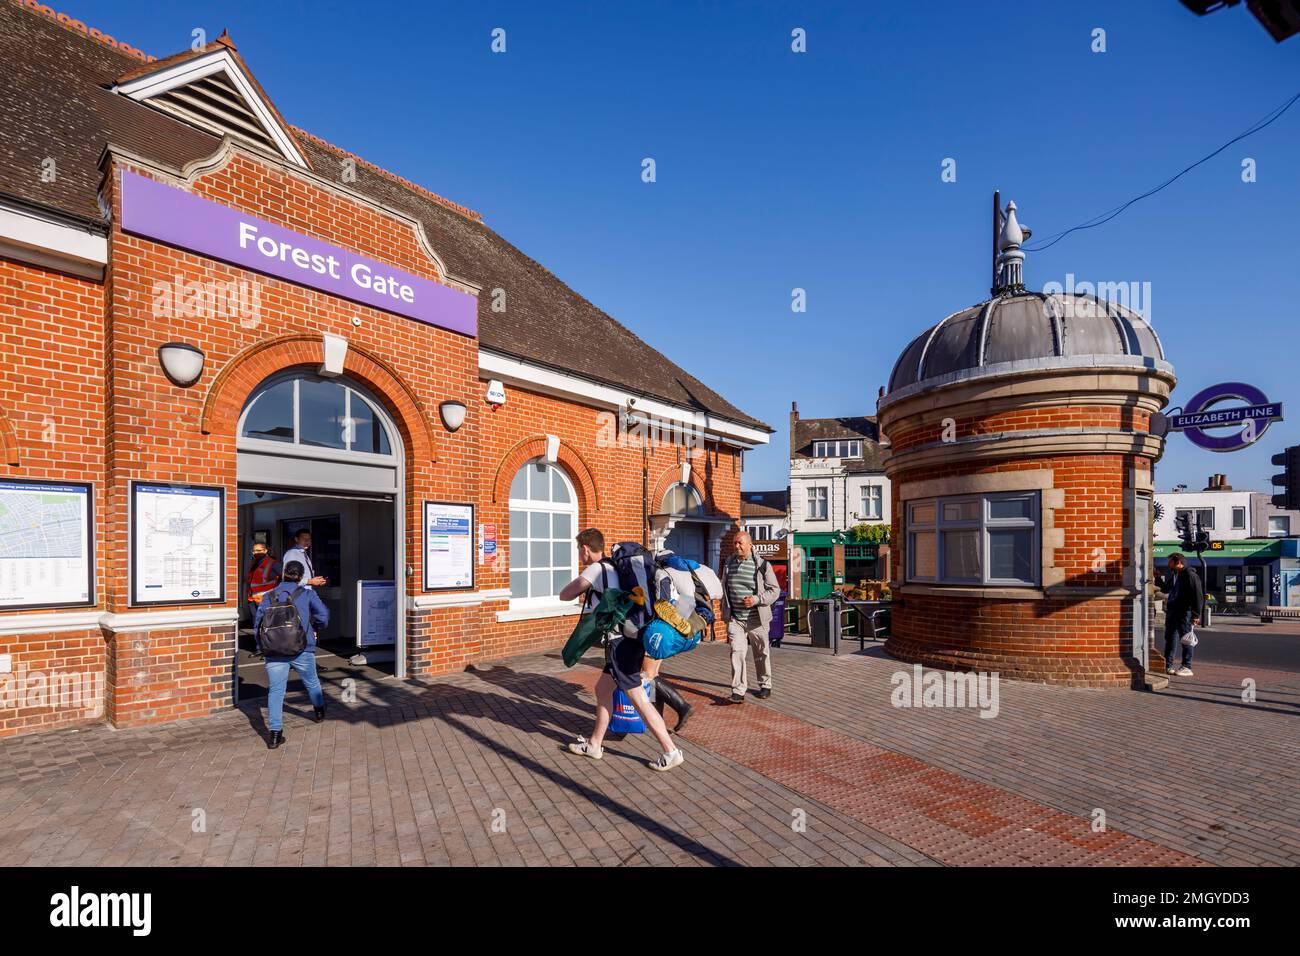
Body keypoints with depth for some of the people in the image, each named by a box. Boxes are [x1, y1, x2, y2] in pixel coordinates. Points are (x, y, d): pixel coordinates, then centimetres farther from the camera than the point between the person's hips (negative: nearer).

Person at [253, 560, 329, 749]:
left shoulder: (268, 596, 8)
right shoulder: (306, 593, 2)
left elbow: (258, 624, 5)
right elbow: (323, 616, -6)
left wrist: (263, 646, 17)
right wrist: (314, 628, 15)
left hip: (274, 651, 1)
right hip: (301, 649, -1)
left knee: (276, 690, 4)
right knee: (311, 682, 21)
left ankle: (275, 733, -6)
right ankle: (319, 711, 43)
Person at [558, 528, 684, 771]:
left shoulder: (595, 570, -10)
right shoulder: (609, 568, 15)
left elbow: (564, 595, -2)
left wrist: (581, 586, 13)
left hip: (621, 642, -10)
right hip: (626, 639, 10)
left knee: (639, 700, -3)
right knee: (602, 689, 20)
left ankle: (671, 752, 4)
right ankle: (595, 745, 32)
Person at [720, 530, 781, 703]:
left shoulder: (762, 565, -7)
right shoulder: (729, 564, 8)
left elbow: (774, 590, -5)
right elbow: (724, 590, 20)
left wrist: (757, 599, -20)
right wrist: (726, 613, 15)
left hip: (756, 619, -2)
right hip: (735, 619, 2)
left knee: (761, 653, 12)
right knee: (736, 652, -10)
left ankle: (765, 685, 31)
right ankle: (738, 691, -8)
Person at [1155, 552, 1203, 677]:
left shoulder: (1190, 575, -12)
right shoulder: (1172, 575, 13)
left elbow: (1197, 595, -16)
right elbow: (1165, 589, 27)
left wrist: (1196, 615, -20)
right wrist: (1158, 578, 15)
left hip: (1184, 612, -9)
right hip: (1171, 610, 9)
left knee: (1185, 639, -2)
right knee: (1170, 638, 12)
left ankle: (1187, 667, 6)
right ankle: (1168, 665, 20)